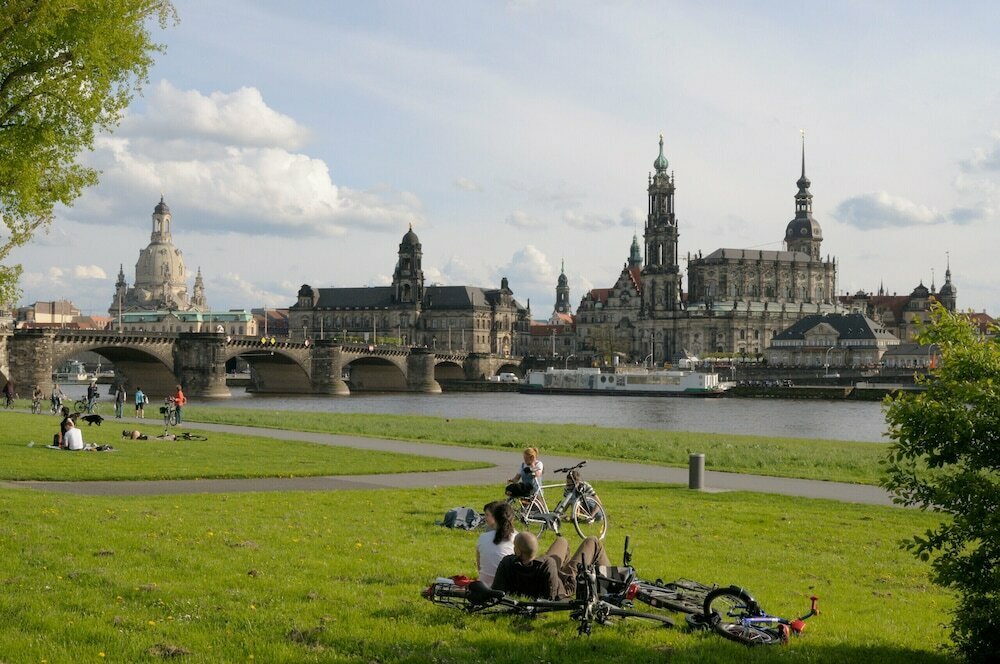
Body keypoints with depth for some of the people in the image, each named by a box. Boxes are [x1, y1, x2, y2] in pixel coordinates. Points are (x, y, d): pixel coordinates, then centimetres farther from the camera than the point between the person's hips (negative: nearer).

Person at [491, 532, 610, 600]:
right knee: (593, 542, 14)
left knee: (561, 540, 30)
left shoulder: (506, 563, -36)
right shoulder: (547, 564, -47)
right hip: (566, 584, -5)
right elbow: (550, 597, -39)